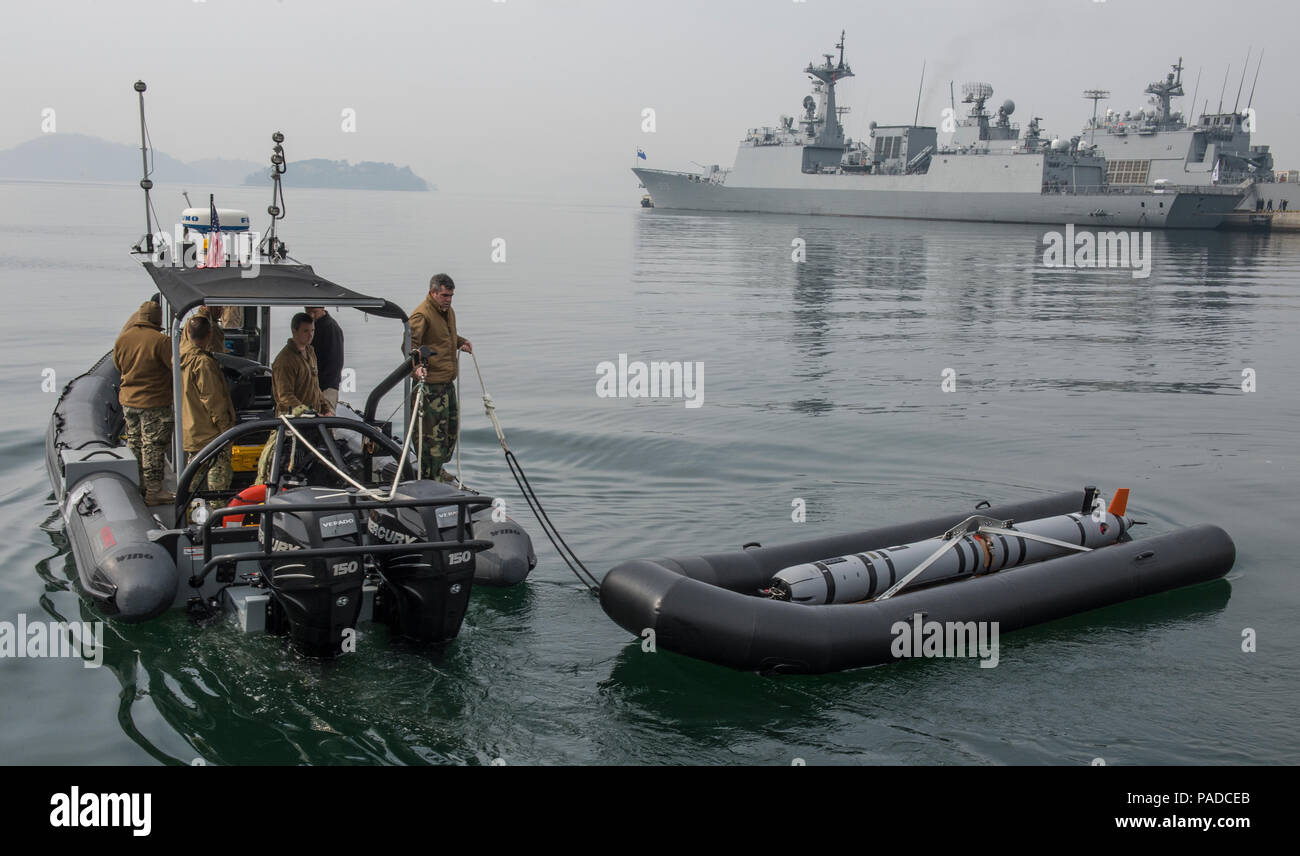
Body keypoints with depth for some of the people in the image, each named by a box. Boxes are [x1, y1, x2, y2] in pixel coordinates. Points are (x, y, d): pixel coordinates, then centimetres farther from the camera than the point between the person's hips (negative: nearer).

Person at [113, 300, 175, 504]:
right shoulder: (160, 340, -20)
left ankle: (137, 486, 31)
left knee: (134, 444, 20)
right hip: (154, 403, -6)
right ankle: (153, 491, 9)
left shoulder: (123, 338, 0)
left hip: (127, 401, 6)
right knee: (153, 448, 3)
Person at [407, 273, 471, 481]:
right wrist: (417, 365, -37)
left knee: (452, 425, 18)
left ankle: (437, 469, 32)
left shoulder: (448, 311, 14)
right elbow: (411, 343, -22)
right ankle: (429, 476, 4)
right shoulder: (421, 314, -15)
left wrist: (461, 342, 16)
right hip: (431, 382, -10)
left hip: (448, 381, 10)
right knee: (434, 430, -6)